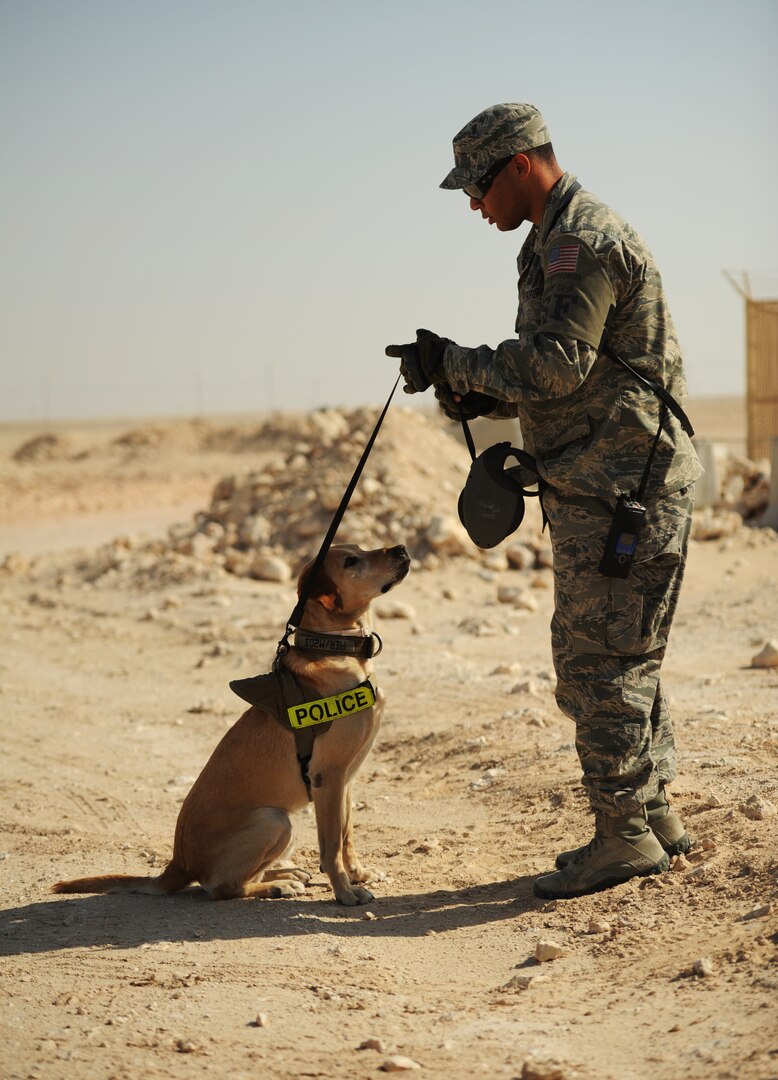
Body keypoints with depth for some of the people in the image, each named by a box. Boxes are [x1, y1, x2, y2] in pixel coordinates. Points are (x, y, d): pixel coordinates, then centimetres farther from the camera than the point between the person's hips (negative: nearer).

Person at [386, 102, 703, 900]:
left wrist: (454, 362, -15)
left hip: (624, 487, -11)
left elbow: (557, 363, -24)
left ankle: (624, 836, -1)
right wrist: (481, 397, 8)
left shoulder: (585, 243, -15)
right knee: (591, 656, 15)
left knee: (606, 660, -7)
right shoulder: (555, 243, 19)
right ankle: (654, 817, 22)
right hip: (593, 484, 11)